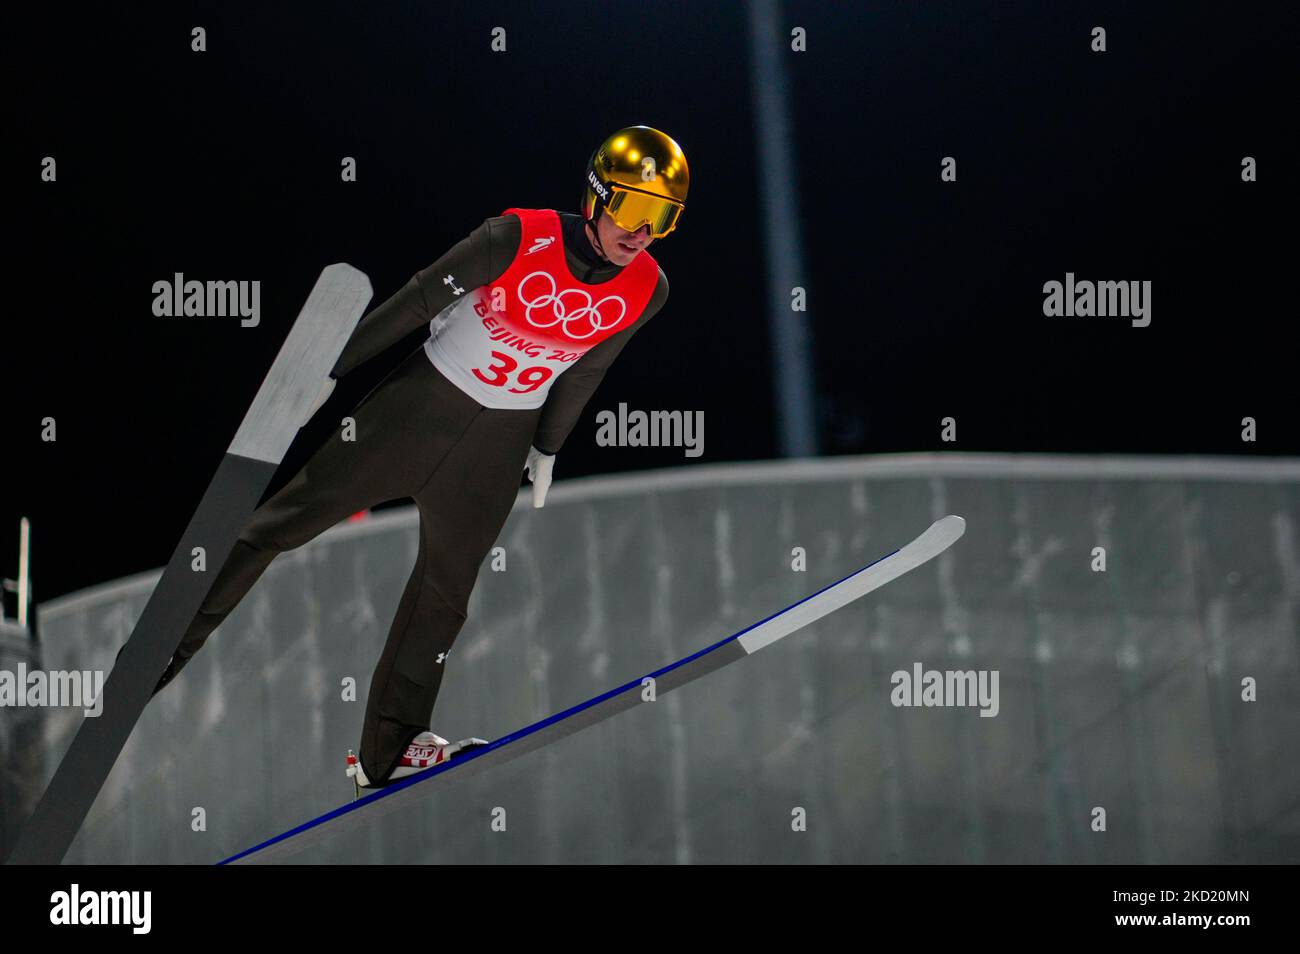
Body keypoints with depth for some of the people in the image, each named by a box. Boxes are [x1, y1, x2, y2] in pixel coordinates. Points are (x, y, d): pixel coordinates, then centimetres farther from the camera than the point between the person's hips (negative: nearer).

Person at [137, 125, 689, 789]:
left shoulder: (646, 292, -10)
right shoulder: (520, 240, -23)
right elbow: (416, 303, -14)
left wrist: (547, 449, 19)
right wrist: (329, 372, -8)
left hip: (498, 444, 3)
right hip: (422, 402, -3)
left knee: (445, 590, 8)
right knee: (285, 520, -2)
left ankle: (389, 750, 18)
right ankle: (168, 642, 11)